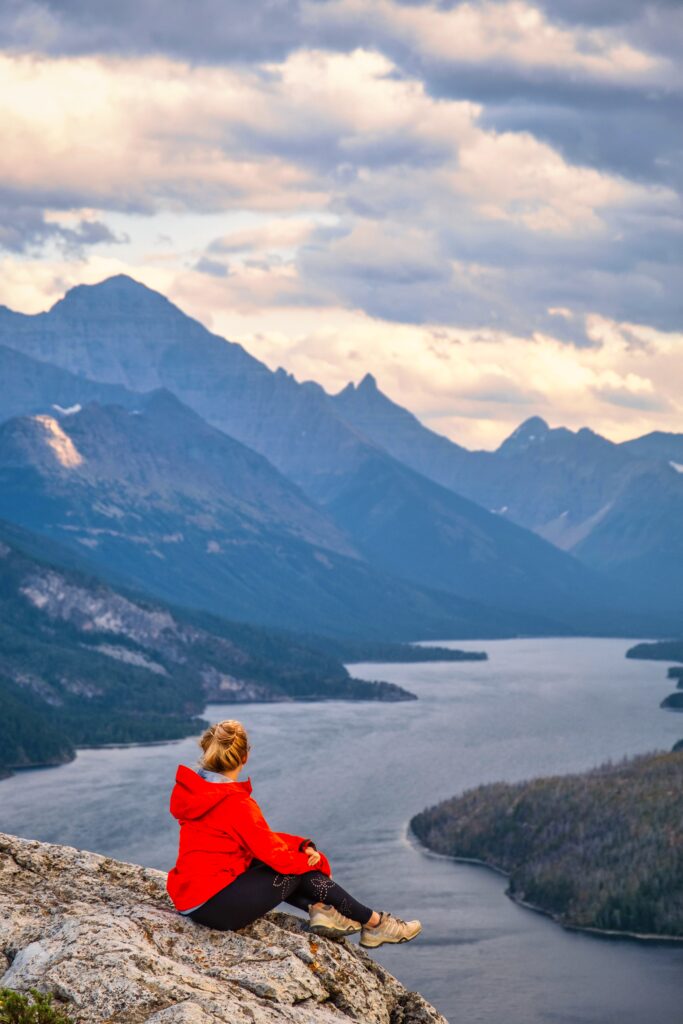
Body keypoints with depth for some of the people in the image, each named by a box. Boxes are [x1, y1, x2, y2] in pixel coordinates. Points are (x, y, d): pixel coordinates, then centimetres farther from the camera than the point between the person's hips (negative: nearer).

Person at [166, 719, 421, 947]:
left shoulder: (193, 790, 9)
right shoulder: (235, 802, -19)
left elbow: (260, 836, 13)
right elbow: (273, 853, -12)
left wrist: (302, 846, 2)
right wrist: (316, 861, 7)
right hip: (216, 906, -9)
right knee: (300, 871, 3)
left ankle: (319, 909, 3)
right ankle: (375, 922, 13)